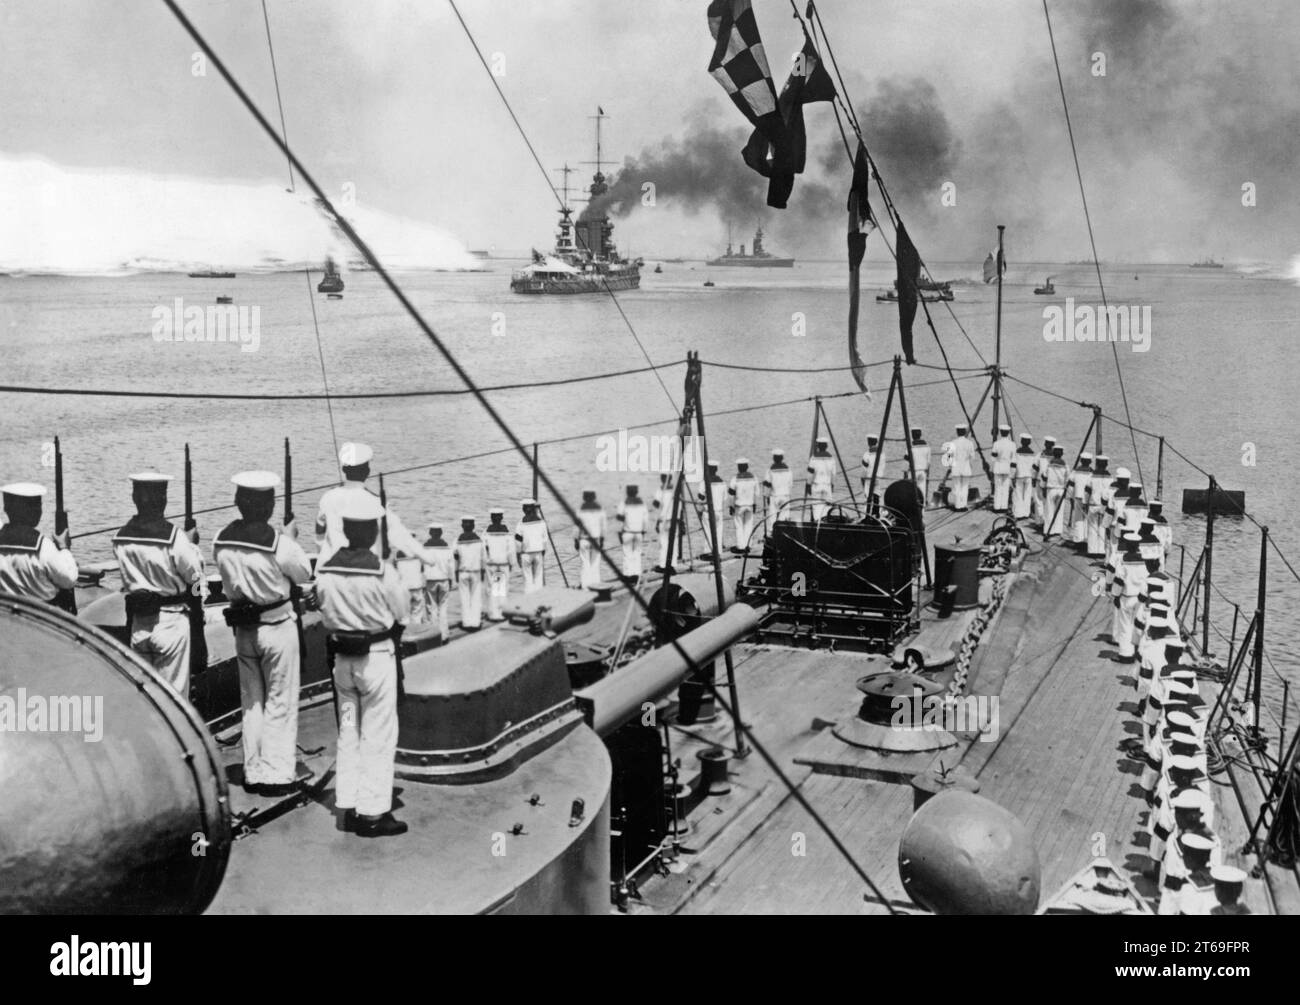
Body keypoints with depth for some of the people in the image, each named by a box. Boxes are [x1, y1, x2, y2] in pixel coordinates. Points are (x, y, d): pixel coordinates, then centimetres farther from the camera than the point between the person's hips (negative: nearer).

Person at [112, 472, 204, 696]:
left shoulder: (121, 539, -1)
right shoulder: (174, 538, -18)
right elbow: (195, 576, -9)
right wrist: (192, 544, 6)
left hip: (138, 622, 5)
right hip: (171, 621, -5)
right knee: (172, 693, 3)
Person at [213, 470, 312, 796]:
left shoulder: (221, 540, -6)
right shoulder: (278, 543, -21)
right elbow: (304, 574, -6)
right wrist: (292, 539, 7)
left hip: (243, 628, 5)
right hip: (277, 625, -5)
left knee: (251, 700, 17)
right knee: (280, 702, 6)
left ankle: (253, 772, 22)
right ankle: (277, 773, 8)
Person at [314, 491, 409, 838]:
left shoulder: (325, 570, -6)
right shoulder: (381, 572, -19)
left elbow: (324, 610, 3)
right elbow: (402, 614, -7)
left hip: (342, 656, 5)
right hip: (377, 656, -5)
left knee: (347, 732, 16)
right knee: (378, 736, 4)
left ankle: (349, 807, 21)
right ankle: (373, 812, 7)